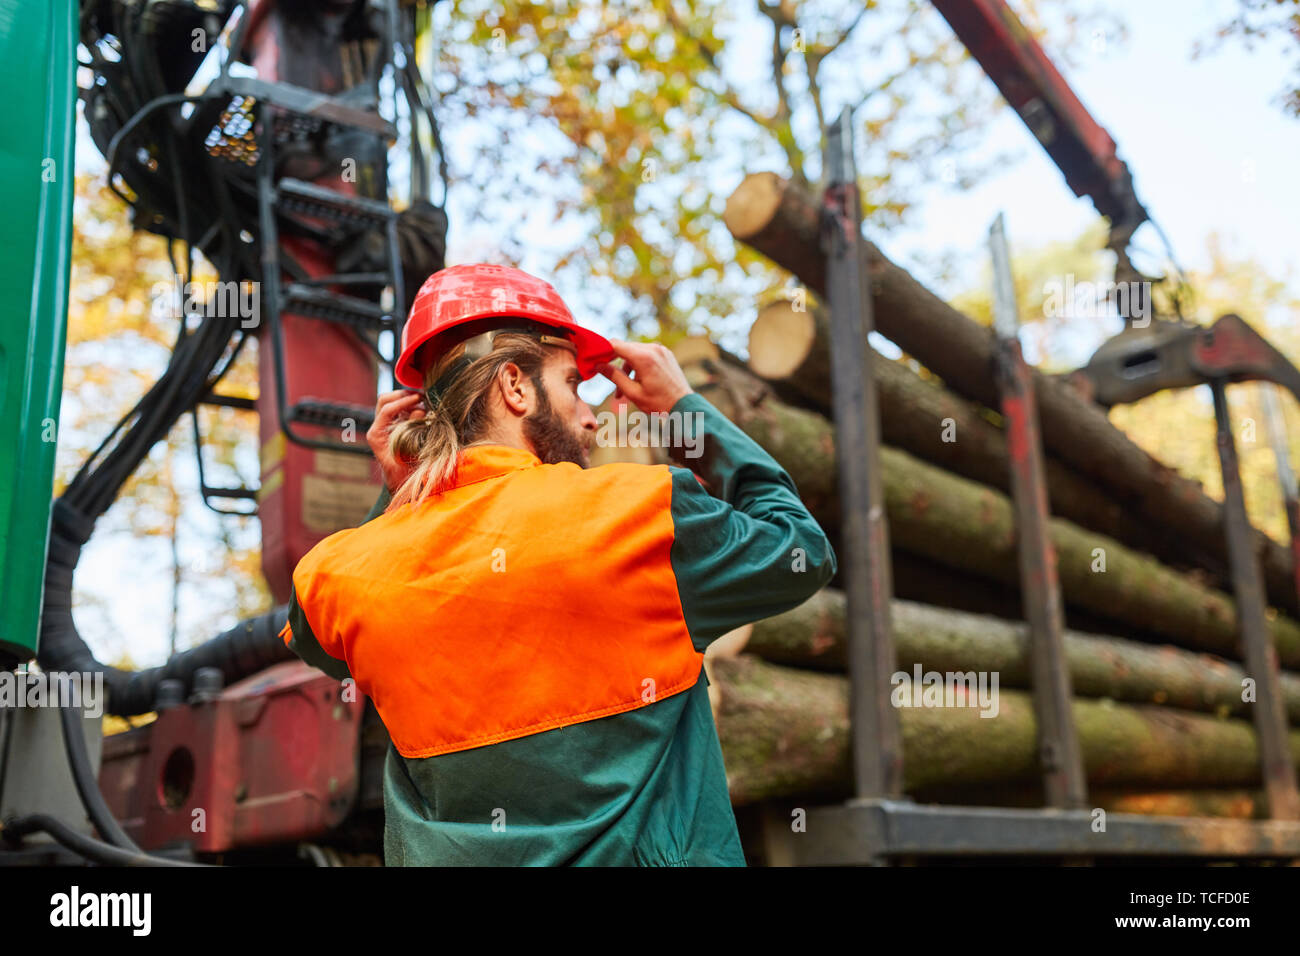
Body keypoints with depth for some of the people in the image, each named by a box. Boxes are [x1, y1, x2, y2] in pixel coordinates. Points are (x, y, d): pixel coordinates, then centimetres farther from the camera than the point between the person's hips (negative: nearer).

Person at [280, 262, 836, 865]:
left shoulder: (336, 575, -7)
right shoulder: (640, 515, -18)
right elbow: (804, 552, -2)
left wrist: (397, 497, 6)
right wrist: (685, 407, 5)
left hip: (443, 855, 4)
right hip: (628, 853, -3)